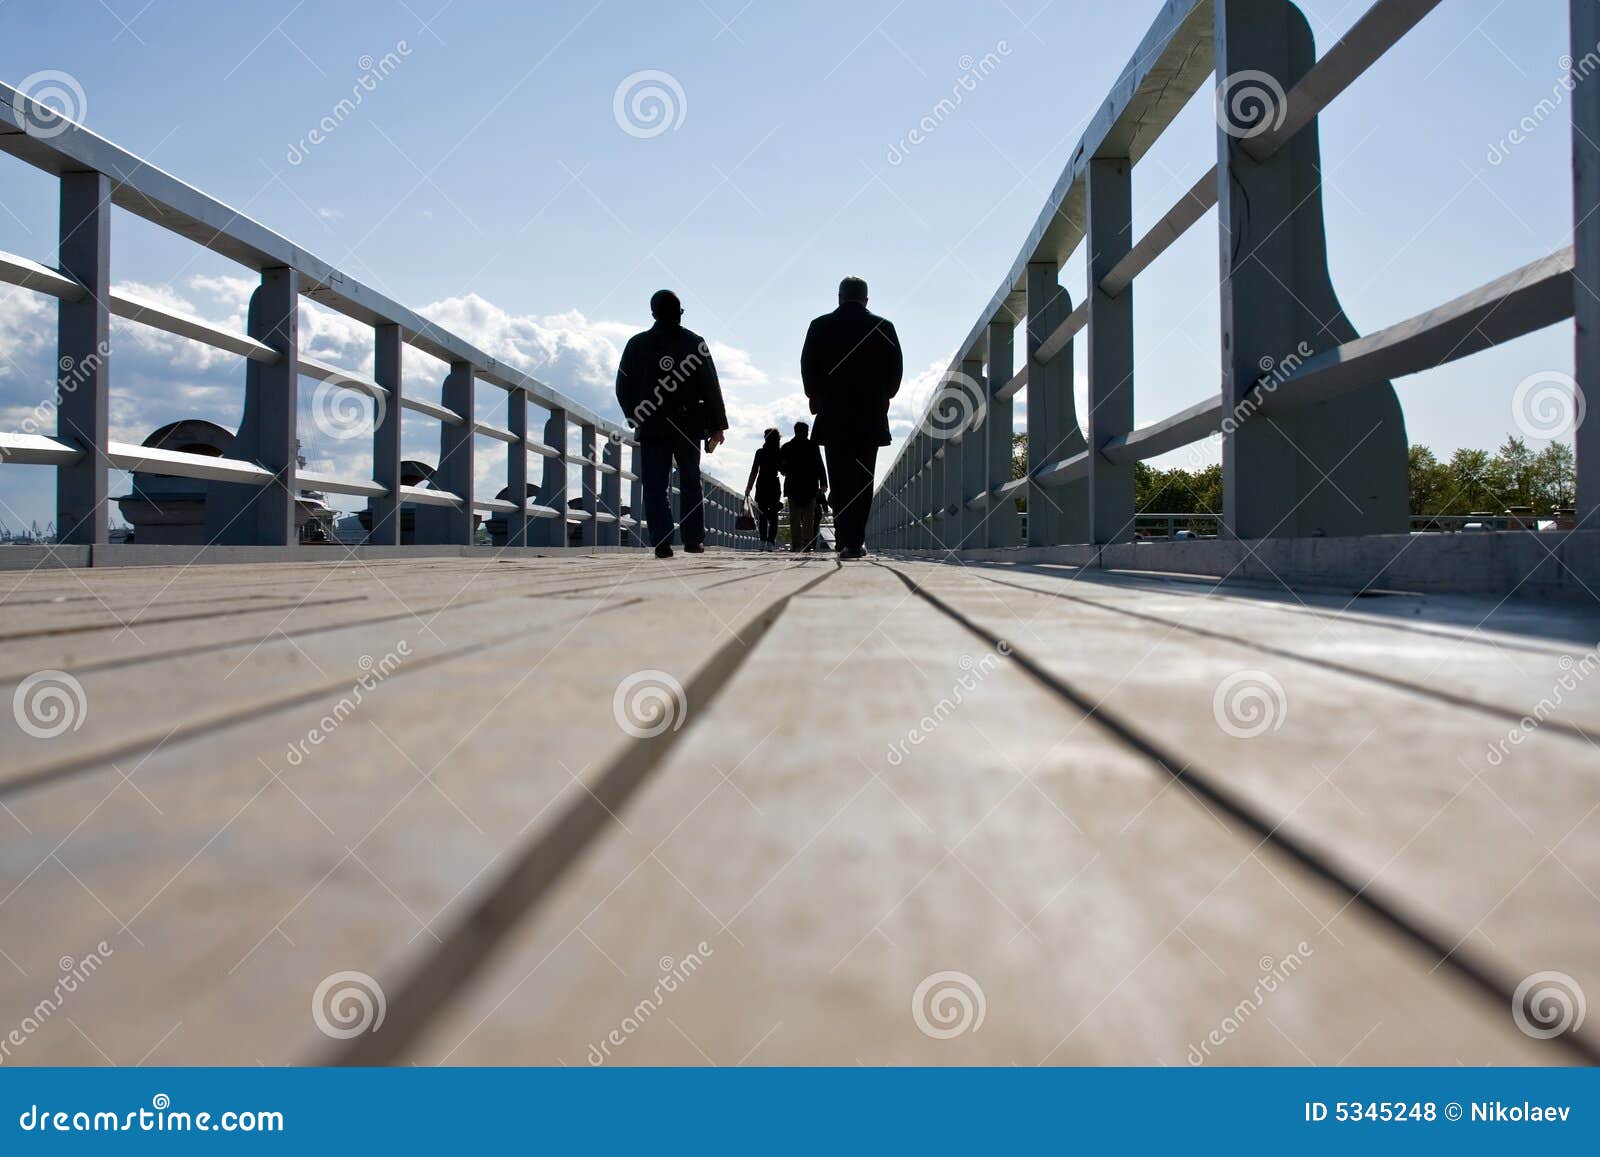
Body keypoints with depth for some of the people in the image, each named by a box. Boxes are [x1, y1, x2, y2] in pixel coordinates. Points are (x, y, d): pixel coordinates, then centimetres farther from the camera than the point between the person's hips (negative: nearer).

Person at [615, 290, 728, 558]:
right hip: (689, 426, 1)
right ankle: (693, 539, 11)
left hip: (652, 427, 0)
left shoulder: (637, 344, 3)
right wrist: (717, 425, 2)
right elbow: (711, 387, -1)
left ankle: (662, 541, -11)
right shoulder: (694, 342, 1)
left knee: (655, 486, 0)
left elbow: (623, 388, 4)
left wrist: (636, 418, 17)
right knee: (690, 484, 13)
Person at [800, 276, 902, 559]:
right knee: (863, 479, 9)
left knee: (841, 479, 1)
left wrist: (816, 397, 15)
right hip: (872, 416, 1)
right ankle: (857, 540, 9)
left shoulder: (820, 326, 0)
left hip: (833, 415, -1)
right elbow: (896, 369, 3)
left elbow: (807, 367, 1)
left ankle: (847, 542, -6)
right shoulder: (883, 327, 2)